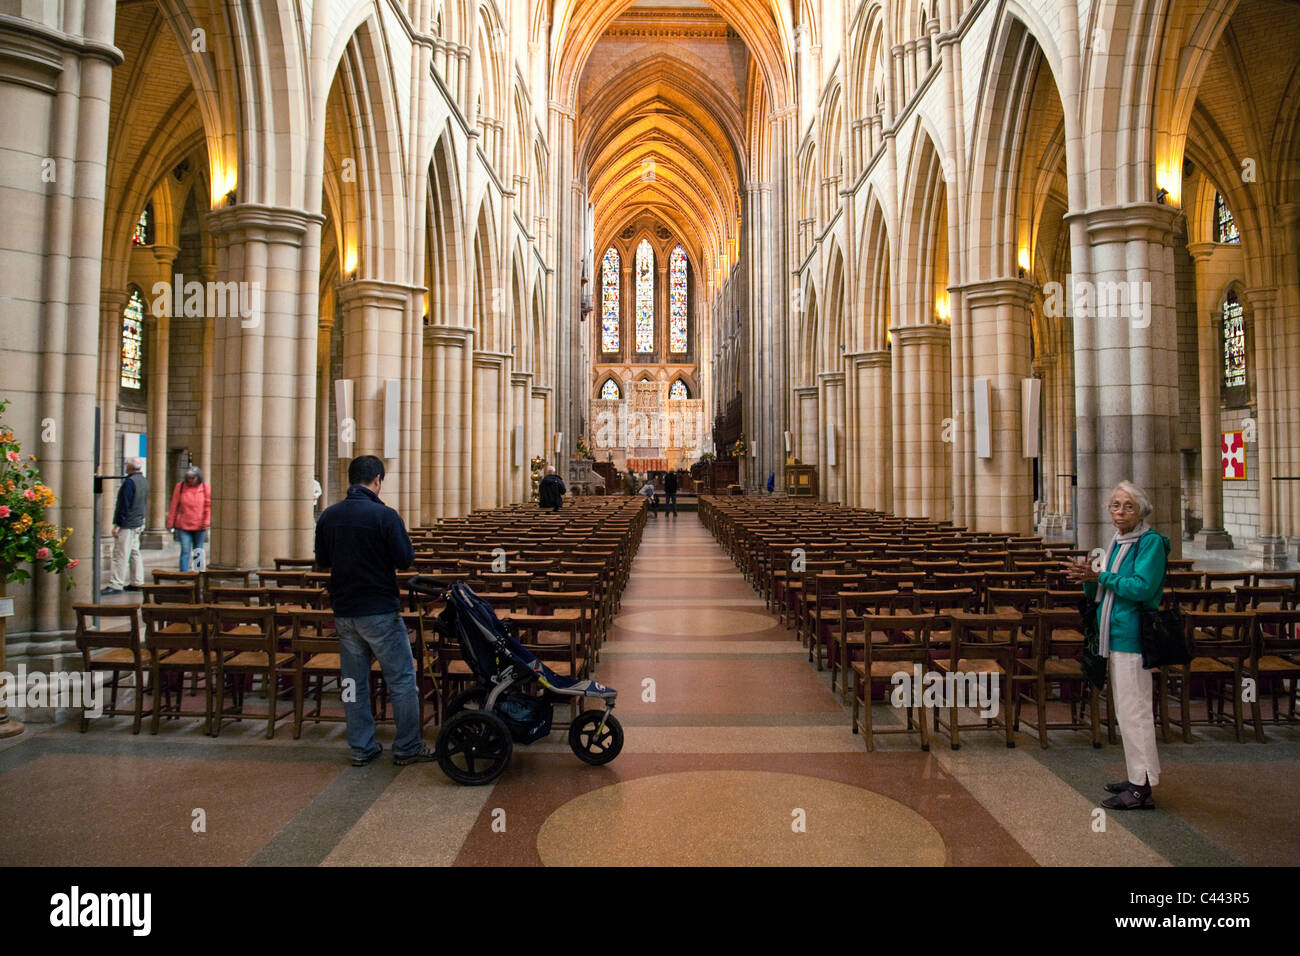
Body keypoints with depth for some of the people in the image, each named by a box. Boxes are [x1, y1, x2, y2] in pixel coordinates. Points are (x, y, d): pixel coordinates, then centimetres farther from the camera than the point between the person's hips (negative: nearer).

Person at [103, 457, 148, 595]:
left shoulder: (130, 482, -17)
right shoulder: (144, 481, 12)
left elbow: (124, 505, -19)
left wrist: (117, 524, -16)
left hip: (127, 525, -9)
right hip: (139, 523, 10)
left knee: (121, 555, -7)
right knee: (134, 553, 14)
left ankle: (116, 585, -6)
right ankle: (137, 582, 18)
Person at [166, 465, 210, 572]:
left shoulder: (205, 486, 2)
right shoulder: (180, 486, 0)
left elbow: (208, 506, 3)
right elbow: (174, 506, 3)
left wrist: (207, 522, -6)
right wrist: (170, 524, 3)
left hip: (199, 527, 1)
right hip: (183, 526, -1)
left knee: (198, 553, 9)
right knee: (185, 552, -6)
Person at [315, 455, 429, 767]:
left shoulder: (328, 516, 2)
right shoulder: (385, 515, -16)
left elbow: (322, 560, 12)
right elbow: (405, 560, -13)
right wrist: (402, 533, 3)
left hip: (343, 611, 6)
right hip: (380, 611, -6)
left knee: (354, 681, 15)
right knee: (402, 679, 6)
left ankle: (361, 747, 21)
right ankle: (407, 747, 12)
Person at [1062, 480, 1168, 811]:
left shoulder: (1151, 542, -11)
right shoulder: (1116, 542, 14)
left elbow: (1142, 587, -22)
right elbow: (1101, 591, 17)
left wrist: (1100, 577, -18)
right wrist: (1088, 578, -2)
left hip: (1133, 636, -9)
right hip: (1116, 636, 9)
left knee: (1133, 710, -5)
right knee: (1126, 710, 16)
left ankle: (1142, 789, 2)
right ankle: (1137, 778, 27)